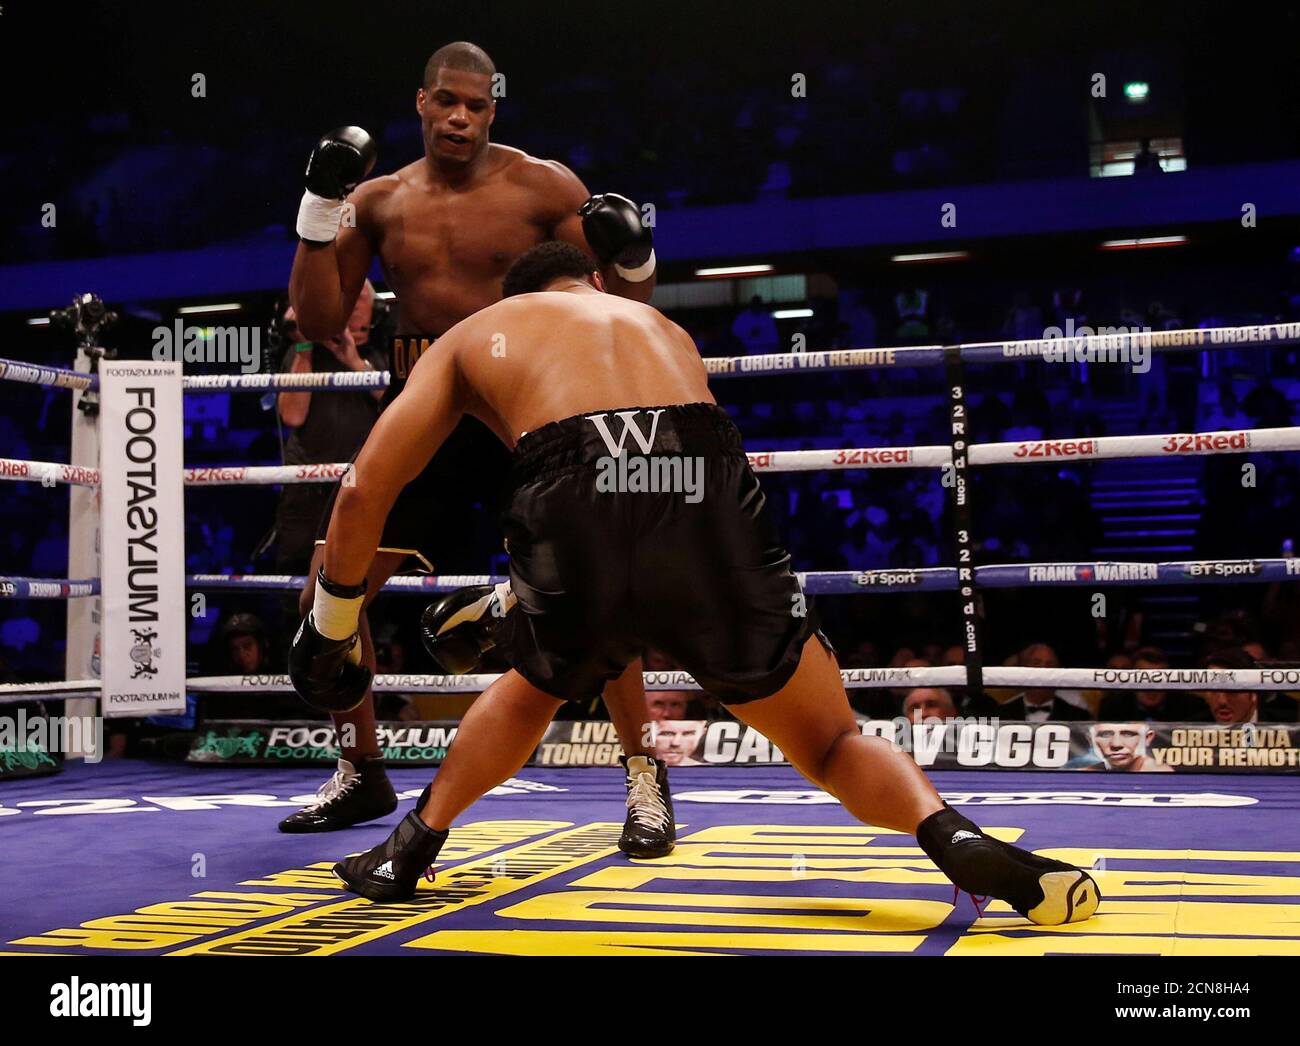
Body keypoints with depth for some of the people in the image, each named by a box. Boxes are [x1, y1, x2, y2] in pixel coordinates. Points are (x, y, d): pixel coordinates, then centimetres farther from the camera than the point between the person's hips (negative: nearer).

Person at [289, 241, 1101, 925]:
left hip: (577, 507, 0)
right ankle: (953, 835, -11)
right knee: (835, 743, 15)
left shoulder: (475, 334, 32)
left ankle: (410, 851, 37)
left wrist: (332, 624, 39)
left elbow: (366, 491, 25)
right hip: (709, 502, 1)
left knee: (534, 686, 34)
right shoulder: (662, 327, 39)